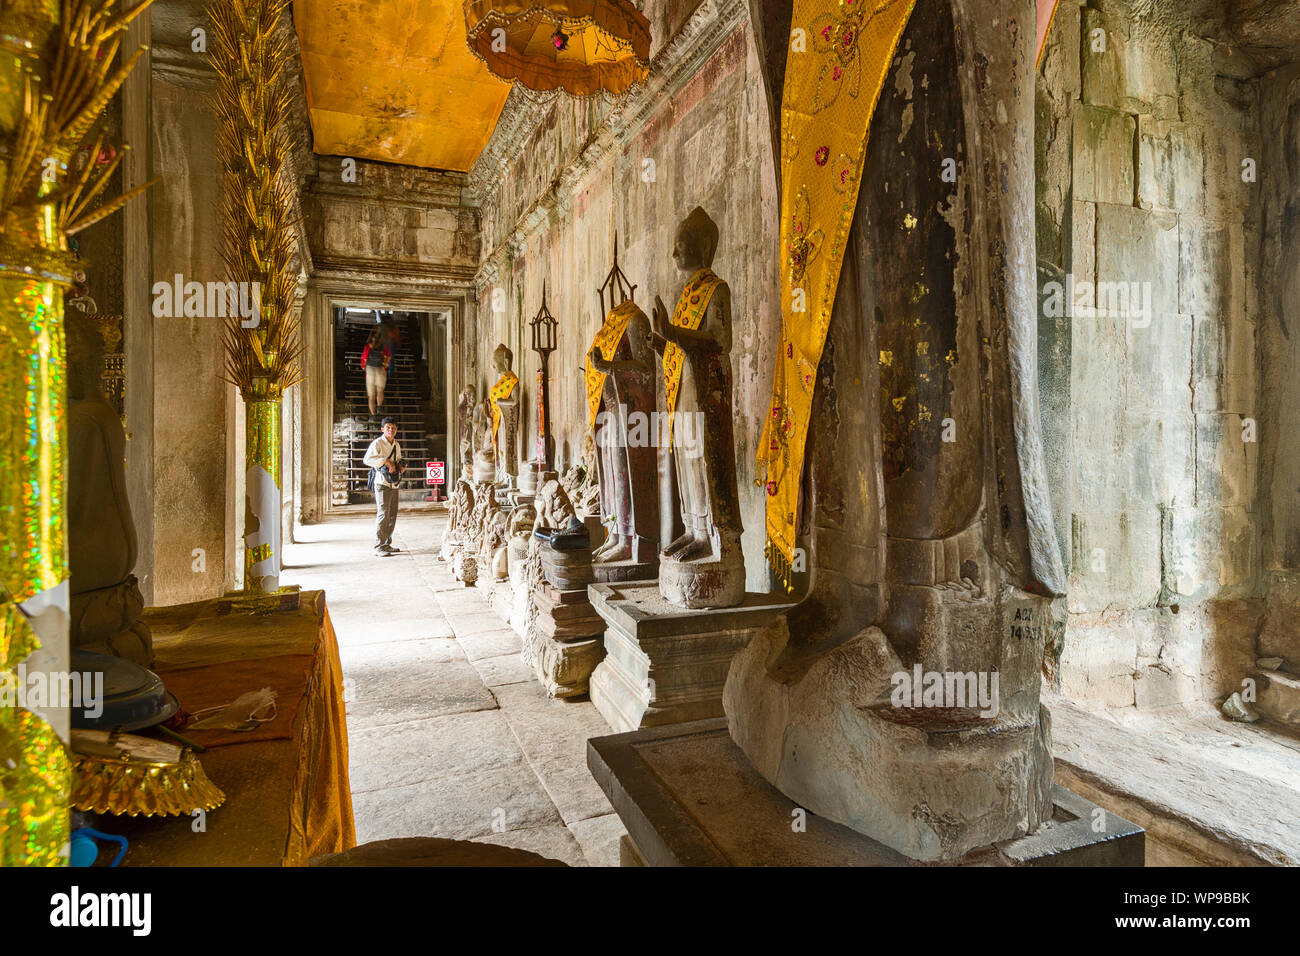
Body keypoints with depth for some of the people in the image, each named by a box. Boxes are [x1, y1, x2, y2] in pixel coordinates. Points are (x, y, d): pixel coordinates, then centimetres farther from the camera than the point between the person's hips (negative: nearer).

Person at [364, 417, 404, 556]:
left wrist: (399, 466, 7)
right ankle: (379, 546, -5)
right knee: (383, 514, -10)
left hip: (394, 484, 8)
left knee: (392, 515, 10)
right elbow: (367, 459, -19)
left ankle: (387, 544, 20)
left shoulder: (397, 445, 16)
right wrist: (386, 461, -22)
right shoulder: (377, 443, -7)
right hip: (382, 483, -8)